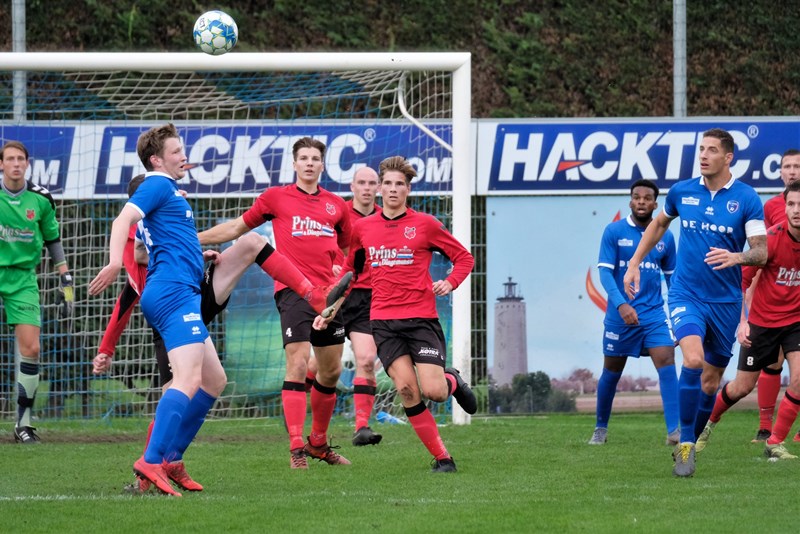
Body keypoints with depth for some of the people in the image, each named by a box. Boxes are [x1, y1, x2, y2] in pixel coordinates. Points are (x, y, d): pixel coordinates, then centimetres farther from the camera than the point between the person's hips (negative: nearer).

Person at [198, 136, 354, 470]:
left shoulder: (336, 205, 13)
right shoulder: (275, 198, 5)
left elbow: (349, 248, 25)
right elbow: (237, 228, 13)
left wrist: (350, 275, 8)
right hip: (293, 289, -4)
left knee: (331, 371, 9)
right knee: (298, 364, -16)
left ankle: (318, 443, 26)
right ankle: (297, 448, -16)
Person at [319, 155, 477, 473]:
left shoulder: (425, 225, 2)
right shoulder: (362, 228, 9)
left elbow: (464, 258, 10)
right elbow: (348, 271, 21)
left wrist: (449, 283, -8)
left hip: (421, 318, -2)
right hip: (383, 321, 2)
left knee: (433, 391, -14)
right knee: (406, 390, -13)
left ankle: (452, 381, 25)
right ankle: (441, 457, -2)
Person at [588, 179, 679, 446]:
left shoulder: (665, 237, 6)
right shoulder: (614, 232, -4)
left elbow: (671, 275, 16)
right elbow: (605, 272, -10)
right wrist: (621, 304, -24)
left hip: (654, 314, 2)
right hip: (620, 314, -2)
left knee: (667, 364, -15)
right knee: (611, 372, 9)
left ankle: (673, 431, -18)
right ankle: (600, 428, 28)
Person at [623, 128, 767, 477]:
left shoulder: (746, 199, -5)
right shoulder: (681, 192, 2)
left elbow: (761, 251, -8)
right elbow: (659, 224, 22)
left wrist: (736, 257, -28)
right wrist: (634, 263, 18)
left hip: (725, 301, 1)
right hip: (686, 294, -1)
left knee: (711, 380, 8)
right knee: (693, 359, -24)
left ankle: (689, 443, 28)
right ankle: (685, 444, -16)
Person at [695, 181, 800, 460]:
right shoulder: (772, 238, -20)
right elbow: (739, 279, -12)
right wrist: (742, 322, -16)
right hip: (762, 320, -2)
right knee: (743, 386, 8)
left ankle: (775, 443, -3)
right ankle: (708, 422, 37)